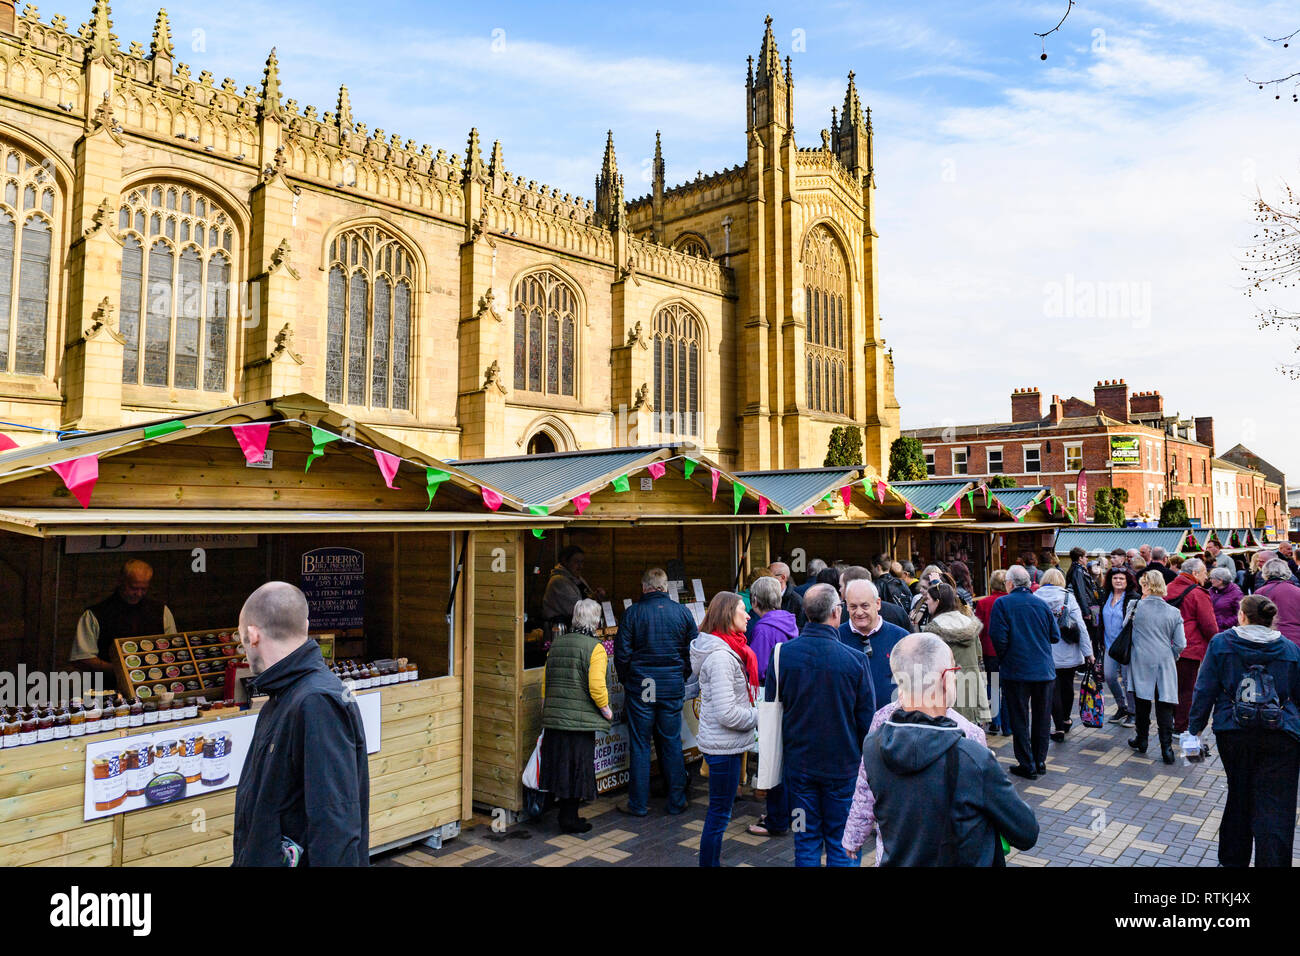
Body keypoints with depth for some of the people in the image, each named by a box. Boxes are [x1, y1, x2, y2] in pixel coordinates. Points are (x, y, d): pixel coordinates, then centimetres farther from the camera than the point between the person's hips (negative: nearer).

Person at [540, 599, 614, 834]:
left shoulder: (556, 644, 8)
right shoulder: (595, 648, -12)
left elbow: (546, 681, 12)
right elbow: (596, 686, -19)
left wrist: (546, 708, 22)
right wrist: (606, 710, -4)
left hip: (554, 718, 6)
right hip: (581, 718, -6)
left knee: (561, 764, 14)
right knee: (577, 767, 4)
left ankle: (565, 813, 24)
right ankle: (569, 819, 11)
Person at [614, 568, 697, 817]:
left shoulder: (632, 613, -7)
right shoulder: (683, 612, -1)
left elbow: (621, 653, -6)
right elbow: (694, 652, 4)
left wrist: (626, 679, 11)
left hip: (640, 687, -2)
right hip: (673, 688, 2)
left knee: (639, 745, 6)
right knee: (672, 744, 12)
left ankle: (638, 804, 13)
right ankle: (677, 802, 18)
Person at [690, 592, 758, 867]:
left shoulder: (726, 650, 9)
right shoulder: (720, 656, -23)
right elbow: (726, 713, -26)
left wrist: (751, 715, 7)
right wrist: (756, 717, -11)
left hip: (723, 744, 10)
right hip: (724, 746, -10)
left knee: (719, 810, 21)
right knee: (720, 813, 2)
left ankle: (712, 860, 34)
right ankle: (709, 862, 14)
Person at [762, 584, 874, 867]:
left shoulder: (782, 654, -11)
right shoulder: (855, 659, -17)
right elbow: (867, 720, -8)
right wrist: (866, 762, 9)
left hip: (798, 764, 2)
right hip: (843, 766, -2)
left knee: (806, 843, 14)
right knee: (842, 844, 13)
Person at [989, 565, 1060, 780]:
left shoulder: (1003, 604, -9)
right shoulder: (1041, 604, 4)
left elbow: (999, 637, -16)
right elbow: (1055, 636, 7)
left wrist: (1002, 658, 0)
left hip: (1016, 671, -4)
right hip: (1044, 670, 4)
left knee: (1020, 720, 5)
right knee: (1041, 718, 15)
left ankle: (1028, 766, 8)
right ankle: (1040, 762, 23)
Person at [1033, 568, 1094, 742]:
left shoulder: (1035, 598, -3)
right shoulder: (1068, 597, -4)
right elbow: (1080, 625, -7)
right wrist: (1088, 652, -4)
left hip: (1045, 654, -1)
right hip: (1068, 653, 1)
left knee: (1053, 689, 5)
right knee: (1067, 686, 19)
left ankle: (1059, 727, 4)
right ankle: (1066, 719, 35)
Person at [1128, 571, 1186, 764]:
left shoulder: (1136, 607, -8)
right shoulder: (1173, 612, -2)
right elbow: (1180, 644, 0)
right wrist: (1171, 657, 16)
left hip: (1141, 663, -1)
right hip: (1165, 664, 1)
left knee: (1142, 702, 13)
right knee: (1165, 705, 3)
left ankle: (1142, 740, 25)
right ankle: (1166, 747, 1)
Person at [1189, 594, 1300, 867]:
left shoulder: (1221, 643, -2)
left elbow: (1205, 689, -2)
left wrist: (1195, 726, 6)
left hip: (1233, 732, 0)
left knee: (1239, 796, 16)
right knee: (1274, 808, 1)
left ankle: (1233, 859, 28)